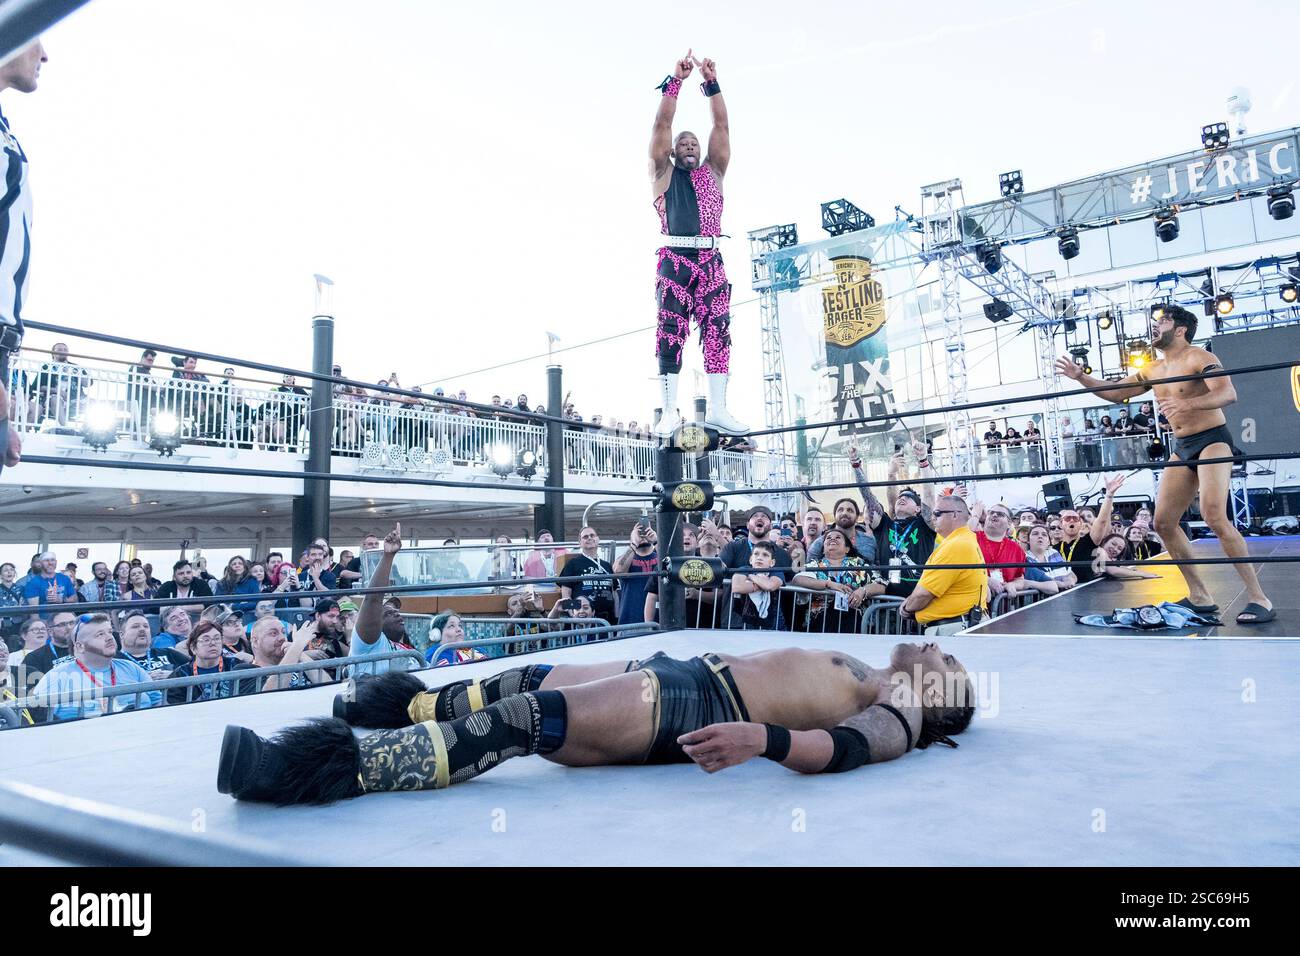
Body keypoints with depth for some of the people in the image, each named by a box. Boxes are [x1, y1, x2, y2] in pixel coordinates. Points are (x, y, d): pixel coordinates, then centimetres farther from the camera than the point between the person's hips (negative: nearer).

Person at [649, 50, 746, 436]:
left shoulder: (712, 173, 23)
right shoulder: (664, 174, 16)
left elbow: (721, 126, 15)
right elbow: (662, 124, 7)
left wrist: (712, 83, 8)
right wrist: (676, 80, 2)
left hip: (711, 261, 3)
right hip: (675, 260, -3)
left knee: (718, 331, -4)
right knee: (671, 333, -9)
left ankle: (717, 409, -3)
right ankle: (669, 411, -10)